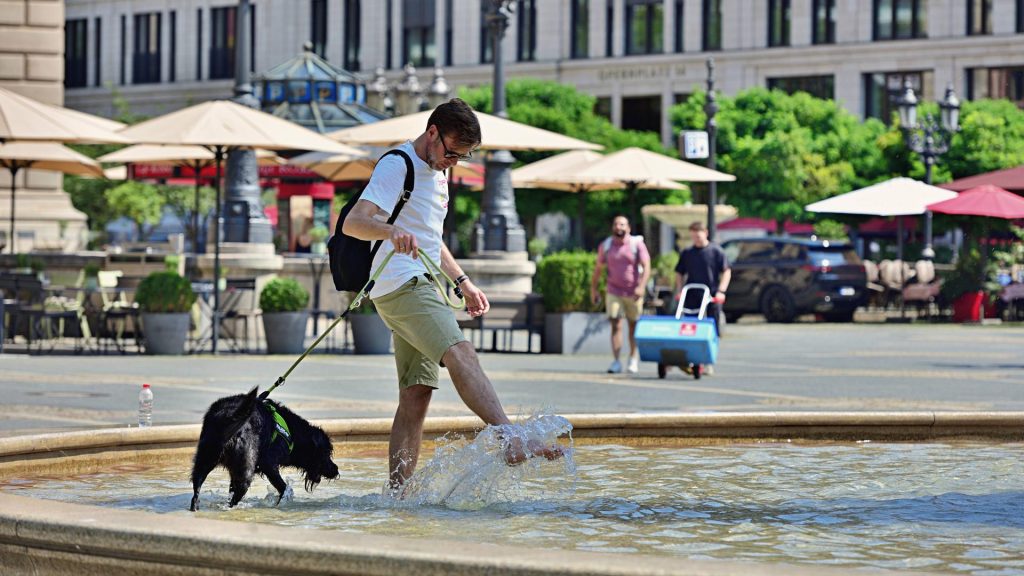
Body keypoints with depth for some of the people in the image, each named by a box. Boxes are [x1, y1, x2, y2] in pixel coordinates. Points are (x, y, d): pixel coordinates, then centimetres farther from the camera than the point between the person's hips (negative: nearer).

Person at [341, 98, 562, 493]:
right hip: (402, 284, -10)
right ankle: (513, 441, -42)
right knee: (461, 354, -27)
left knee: (416, 397, 3)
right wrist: (392, 231, -41)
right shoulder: (398, 166, -9)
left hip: (421, 288, 10)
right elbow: (353, 222, -22)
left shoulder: (437, 171, 21)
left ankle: (396, 494, 2)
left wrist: (463, 282, 26)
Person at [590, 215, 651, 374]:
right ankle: (616, 361, -13)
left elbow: (646, 267, -8)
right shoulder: (606, 246, 5)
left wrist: (642, 286, -21)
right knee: (616, 325, -9)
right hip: (614, 292, 1)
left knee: (634, 326, 7)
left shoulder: (637, 244, -2)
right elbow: (598, 269, 13)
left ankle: (633, 361, 19)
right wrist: (593, 289, 10)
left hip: (633, 293, -1)